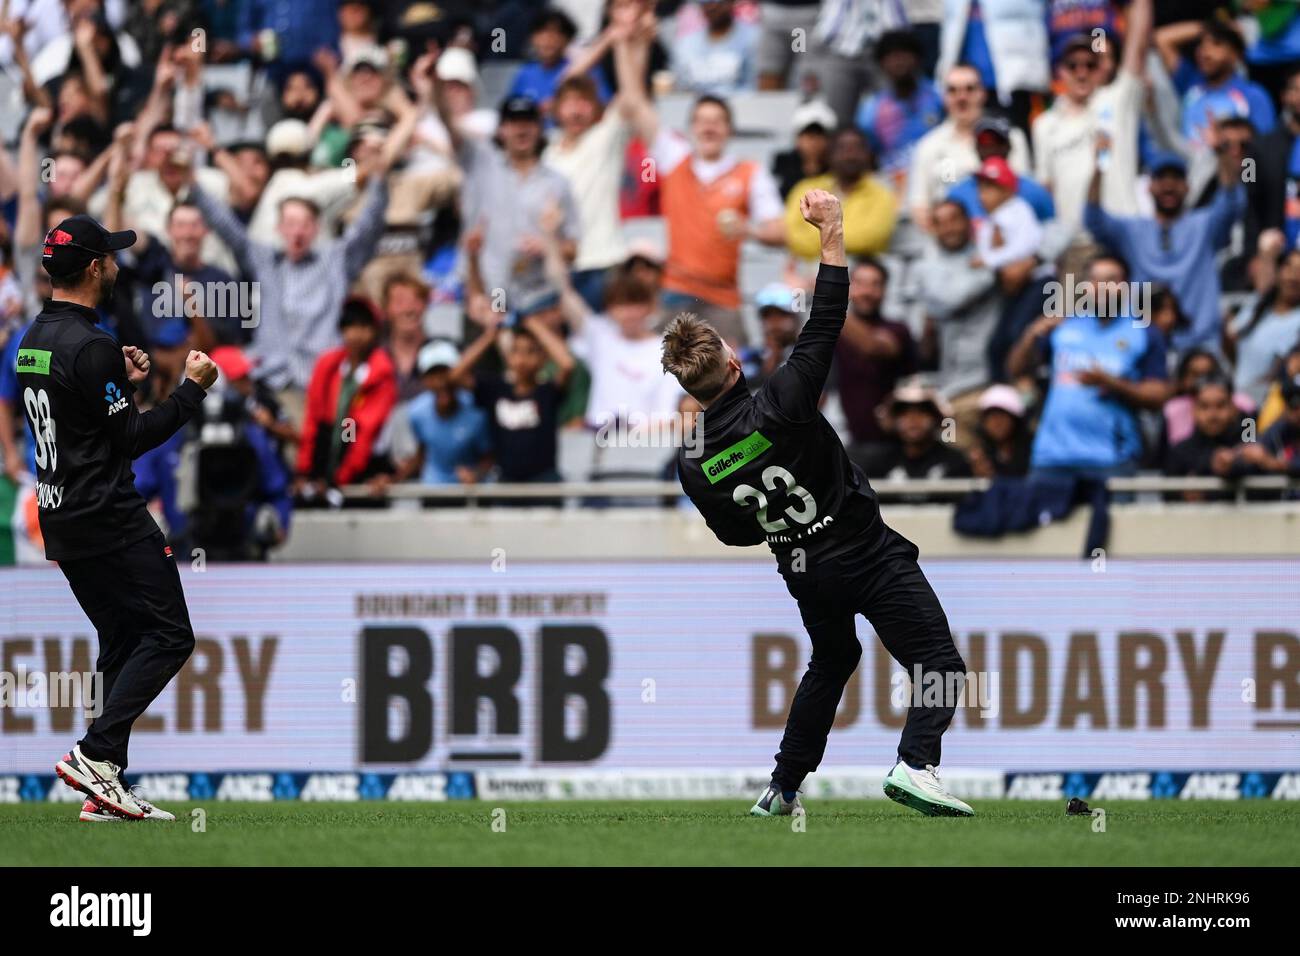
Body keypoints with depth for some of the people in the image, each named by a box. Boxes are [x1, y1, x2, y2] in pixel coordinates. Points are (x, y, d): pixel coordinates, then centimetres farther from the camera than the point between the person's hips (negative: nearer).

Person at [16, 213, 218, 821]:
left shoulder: (34, 341, 12)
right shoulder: (90, 347, -17)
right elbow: (132, 440, -16)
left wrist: (123, 382, 16)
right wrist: (193, 388, -8)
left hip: (60, 521, 10)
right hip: (110, 520, -10)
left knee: (123, 645, 13)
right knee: (167, 636, -6)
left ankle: (106, 791, 9)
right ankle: (95, 754, -16)